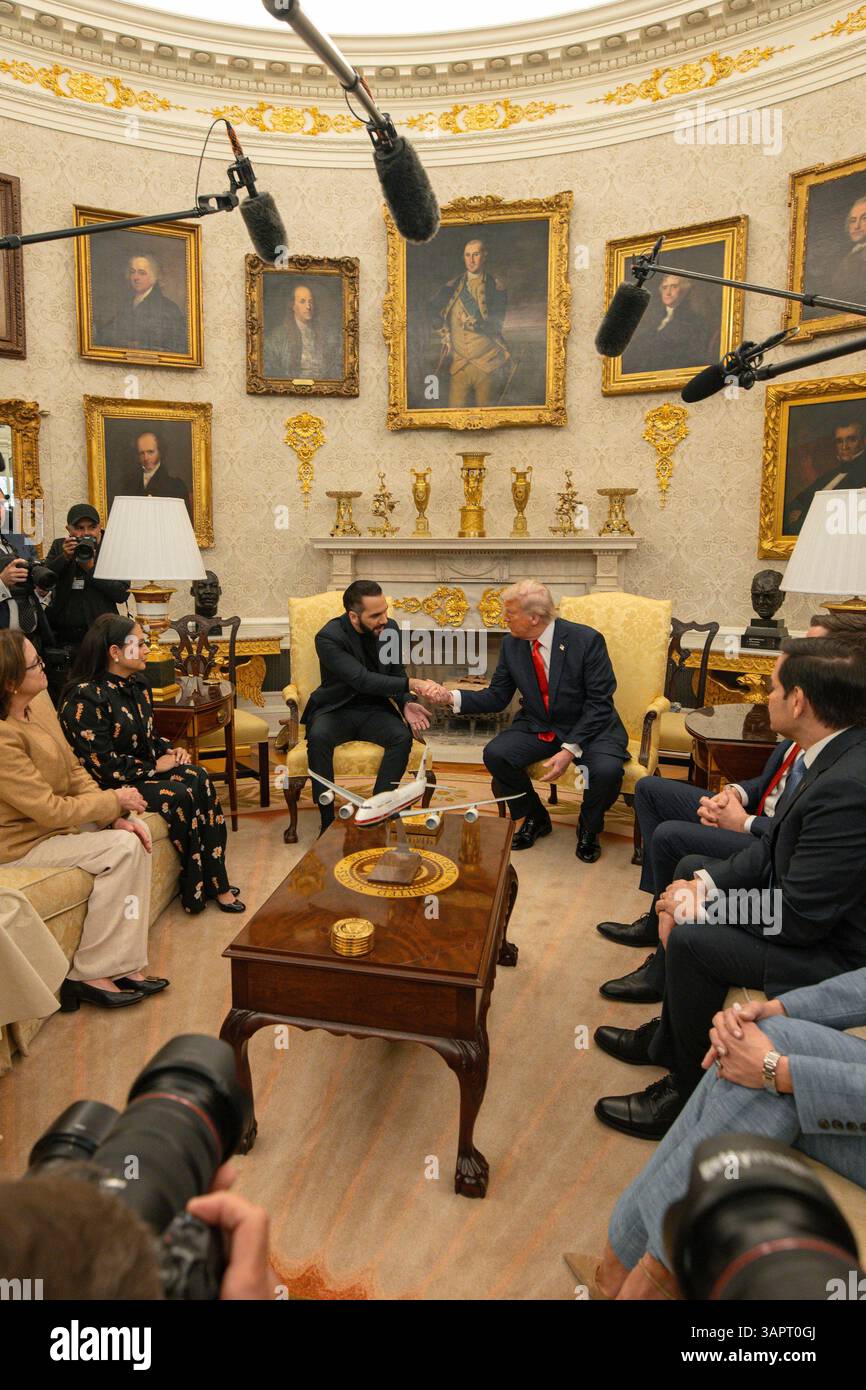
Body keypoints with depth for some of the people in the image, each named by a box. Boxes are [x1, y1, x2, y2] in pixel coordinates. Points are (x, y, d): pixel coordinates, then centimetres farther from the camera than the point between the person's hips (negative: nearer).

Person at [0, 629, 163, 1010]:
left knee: (137, 834, -5)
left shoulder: (39, 704, 0)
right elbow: (50, 810, -25)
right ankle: (89, 975, -7)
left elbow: (74, 772, 4)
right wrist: (115, 801, -13)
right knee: (121, 848, -20)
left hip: (53, 821, 9)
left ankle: (124, 965, -1)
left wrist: (116, 818, -7)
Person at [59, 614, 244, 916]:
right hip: (109, 786, -8)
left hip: (144, 769, 8)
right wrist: (155, 767, -16)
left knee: (199, 778, -19)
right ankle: (195, 890, -11)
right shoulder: (83, 698, -19)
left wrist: (170, 750, -1)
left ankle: (215, 883, -17)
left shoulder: (137, 684, 8)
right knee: (180, 795, -27)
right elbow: (101, 764, -21)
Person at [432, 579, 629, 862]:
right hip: (537, 727, 4)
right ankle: (535, 818, 8)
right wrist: (453, 697, -14)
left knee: (606, 770, -32)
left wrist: (570, 749, -26)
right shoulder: (511, 644, -3)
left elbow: (599, 703, -17)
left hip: (590, 726, -4)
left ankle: (588, 828, 5)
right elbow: (497, 697, 2)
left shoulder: (587, 640, -17)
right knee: (495, 754, -21)